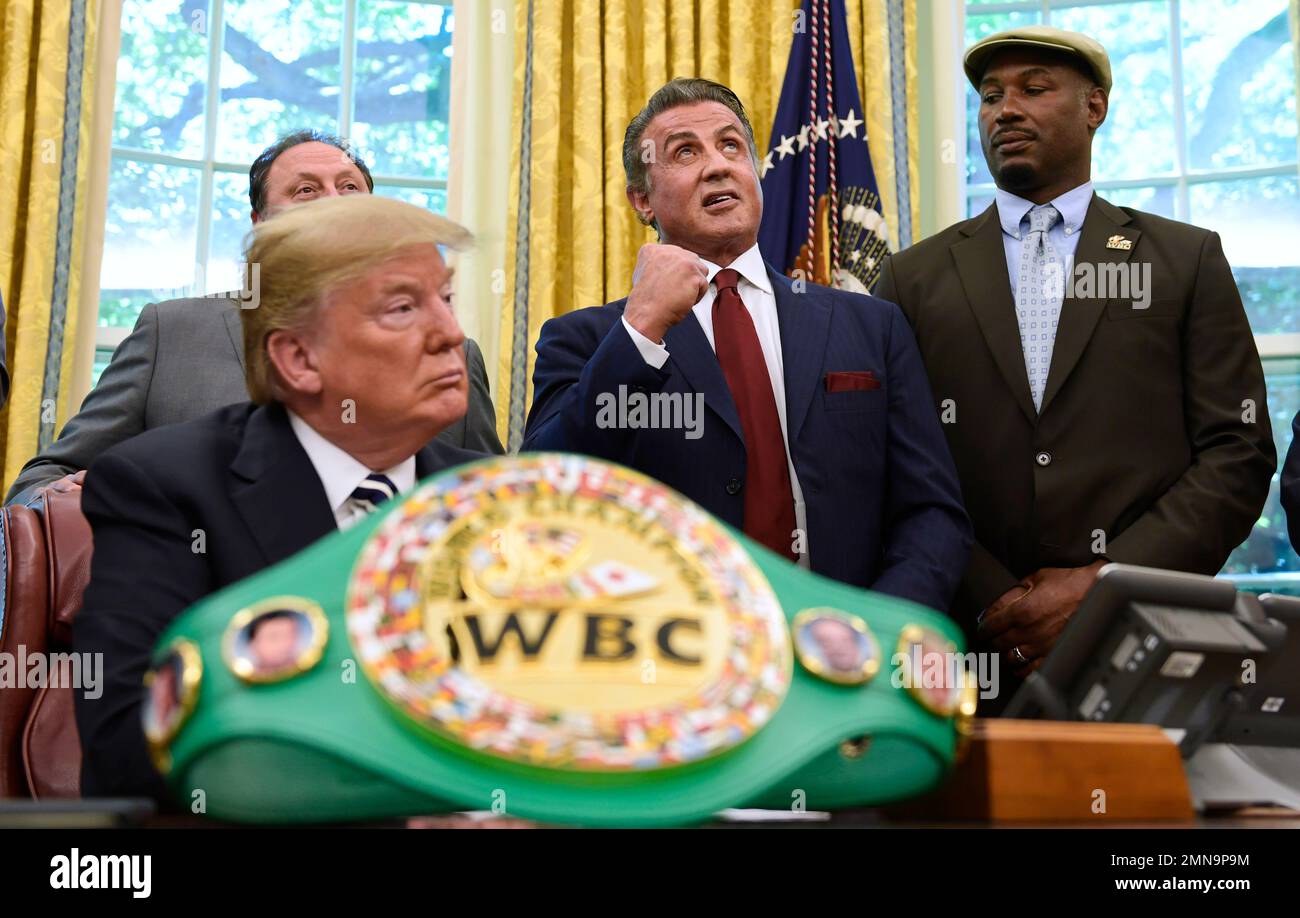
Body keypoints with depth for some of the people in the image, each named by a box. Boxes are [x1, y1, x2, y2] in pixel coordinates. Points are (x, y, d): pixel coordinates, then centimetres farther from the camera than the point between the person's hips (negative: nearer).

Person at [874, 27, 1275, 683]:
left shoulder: (1189, 259, 6)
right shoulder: (913, 278, 6)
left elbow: (1239, 453, -1)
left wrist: (1104, 584, -12)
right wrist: (994, 603, -12)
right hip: (974, 651, 0)